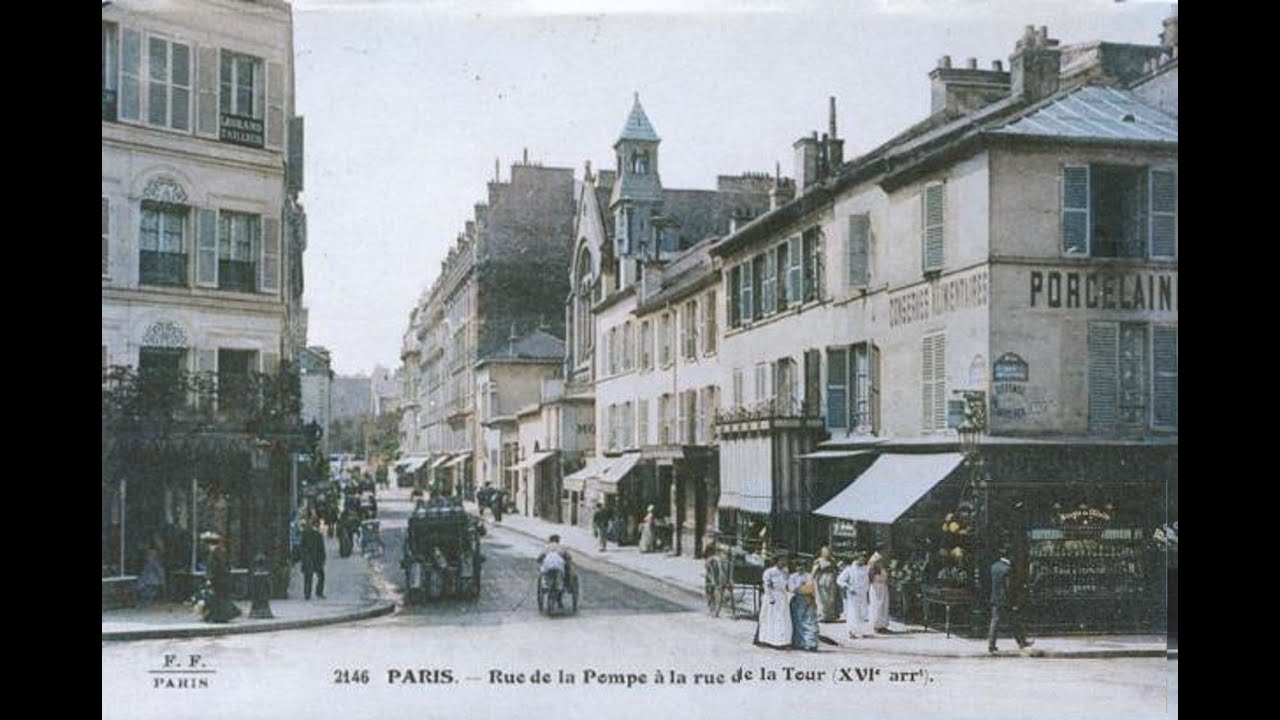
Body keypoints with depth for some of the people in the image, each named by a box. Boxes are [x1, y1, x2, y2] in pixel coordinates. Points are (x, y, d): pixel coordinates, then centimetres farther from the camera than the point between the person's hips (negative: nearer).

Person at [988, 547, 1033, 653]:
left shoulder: (994, 566, 4)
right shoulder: (1007, 569, -18)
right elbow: (1009, 588, -18)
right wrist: (1013, 603, -12)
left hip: (995, 600, 6)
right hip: (1006, 600, -6)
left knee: (994, 622, 6)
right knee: (1015, 622, 9)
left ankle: (991, 645, 1)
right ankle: (1021, 642, 21)